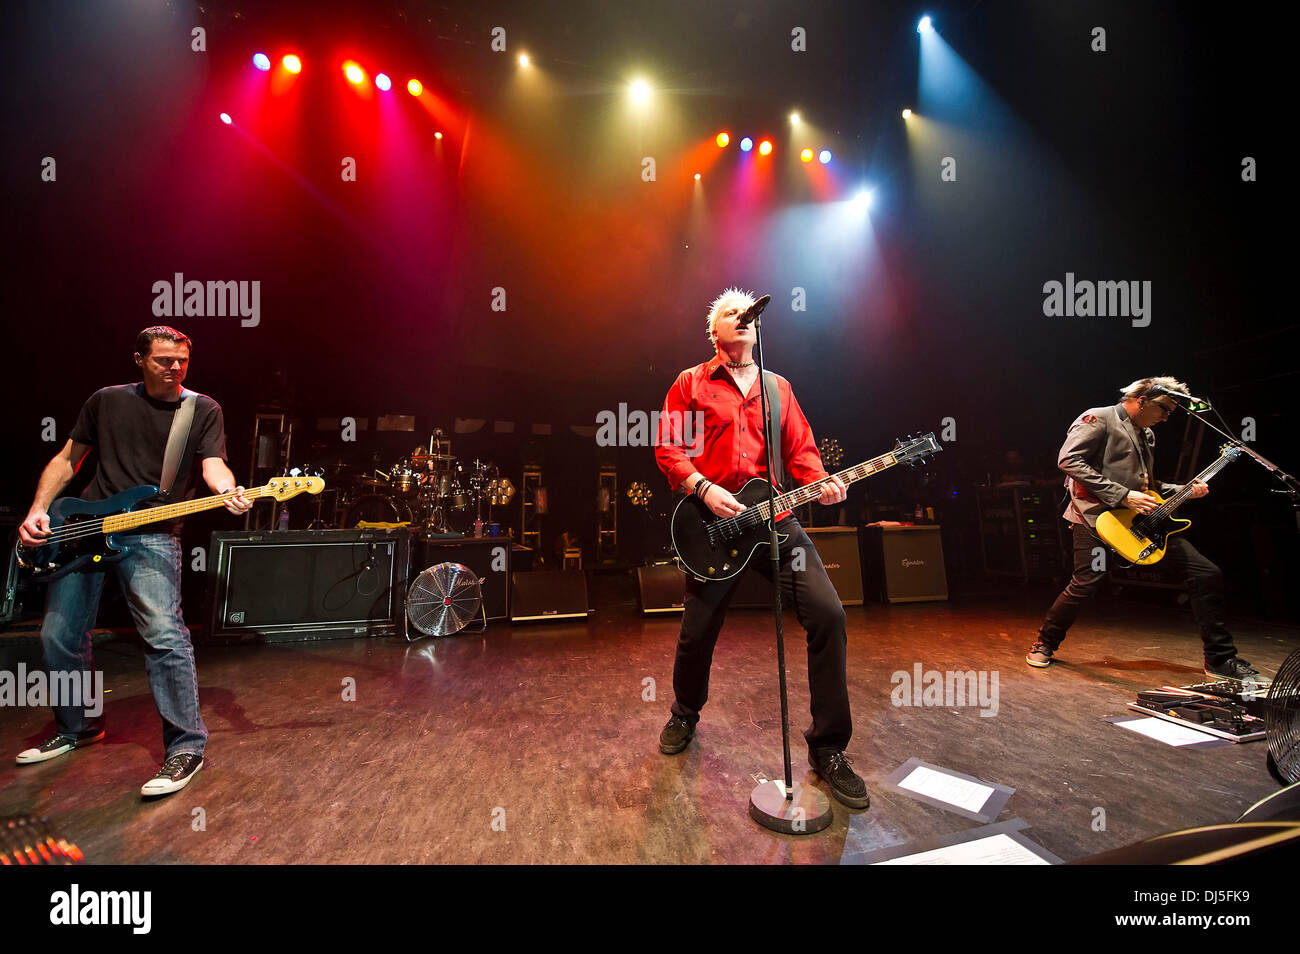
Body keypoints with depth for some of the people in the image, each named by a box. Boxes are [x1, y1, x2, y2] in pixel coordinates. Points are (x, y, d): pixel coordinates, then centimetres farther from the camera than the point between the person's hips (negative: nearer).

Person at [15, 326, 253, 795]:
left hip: (151, 535, -5)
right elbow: (66, 459, 16)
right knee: (60, 635, 12)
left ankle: (186, 747, -10)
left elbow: (213, 465, -9)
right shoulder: (106, 401, 11)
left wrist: (229, 493, -32)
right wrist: (37, 511, 2)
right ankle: (77, 727, 36)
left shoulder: (203, 410, 3)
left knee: (164, 635, -18)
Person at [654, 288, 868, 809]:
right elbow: (666, 448, 0)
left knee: (828, 613, -13)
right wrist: (703, 488, -14)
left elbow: (800, 448, 11)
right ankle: (685, 714, 40)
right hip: (712, 522, -2)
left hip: (775, 518, 2)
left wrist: (819, 482, -10)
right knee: (698, 630, 7)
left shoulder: (778, 387, 16)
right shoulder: (691, 383, 7)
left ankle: (828, 747, 4)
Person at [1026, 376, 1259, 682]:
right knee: (1085, 584, -14)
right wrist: (1124, 496, -20)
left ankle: (1220, 660, 10)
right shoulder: (1098, 419, -4)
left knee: (1208, 574, 0)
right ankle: (1044, 643, 10)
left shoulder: (1147, 435, 23)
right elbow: (1068, 460, -19)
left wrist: (1184, 491, 12)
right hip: (1098, 516, -8)